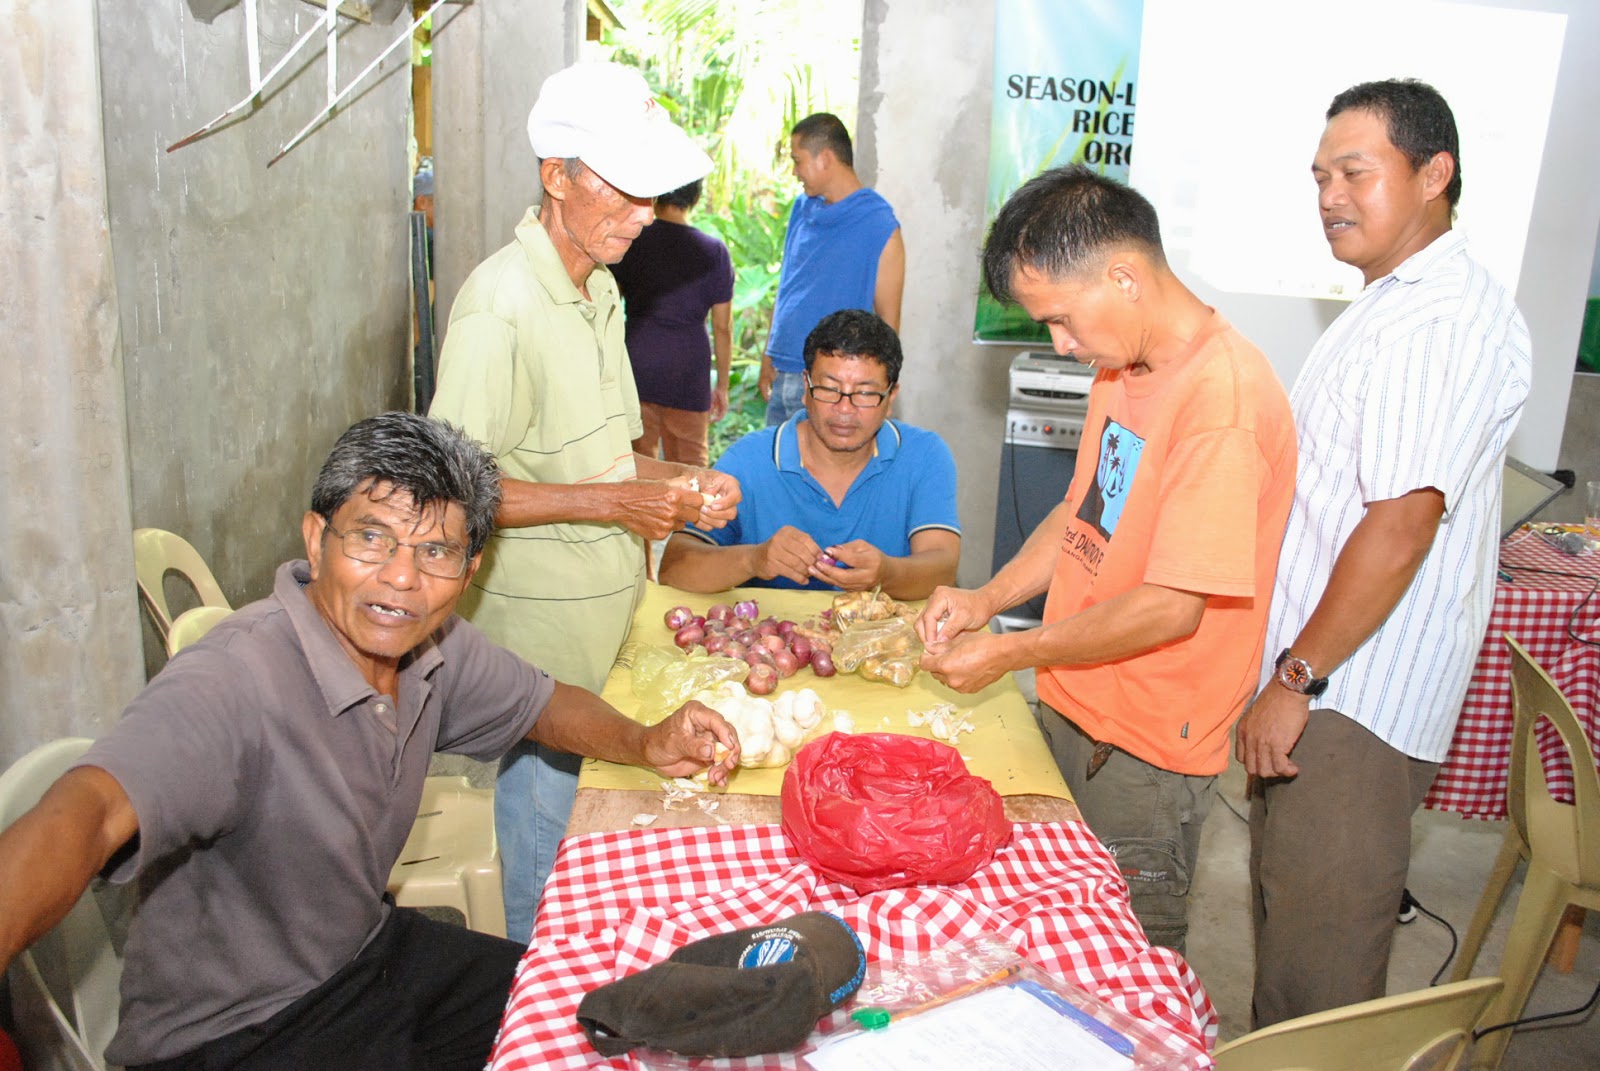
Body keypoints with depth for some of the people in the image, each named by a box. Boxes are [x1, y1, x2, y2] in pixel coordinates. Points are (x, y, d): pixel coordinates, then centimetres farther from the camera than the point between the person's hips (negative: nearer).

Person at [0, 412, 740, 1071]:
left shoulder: (433, 643, -8)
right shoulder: (234, 683, -31)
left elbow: (540, 704, 8)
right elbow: (86, 816, -47)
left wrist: (642, 743, -12)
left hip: (370, 953, 7)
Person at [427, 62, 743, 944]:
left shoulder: (597, 289, 10)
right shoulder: (500, 306, -19)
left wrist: (677, 480, 2)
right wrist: (611, 502, -23)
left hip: (608, 625, 8)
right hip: (542, 642, -8)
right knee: (549, 850, 7)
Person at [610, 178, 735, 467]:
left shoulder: (630, 241, -2)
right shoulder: (714, 251, -2)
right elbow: (722, 328, 1)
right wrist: (722, 385, 10)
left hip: (636, 360, 0)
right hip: (688, 370, 0)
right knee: (690, 464, 9)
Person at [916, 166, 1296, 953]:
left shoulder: (1223, 394, -24)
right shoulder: (1121, 368, 7)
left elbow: (1171, 608, -24)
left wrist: (1010, 653, -17)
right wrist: (987, 598, 1)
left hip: (1145, 748, -8)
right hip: (1072, 705, 8)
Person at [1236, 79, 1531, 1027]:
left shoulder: (1451, 319, -18)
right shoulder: (1390, 305, 16)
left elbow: (1400, 526, -25)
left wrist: (1297, 680, -19)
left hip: (1353, 702, -10)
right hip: (1314, 681, 10)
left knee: (1317, 967, 2)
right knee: (1287, 918, 21)